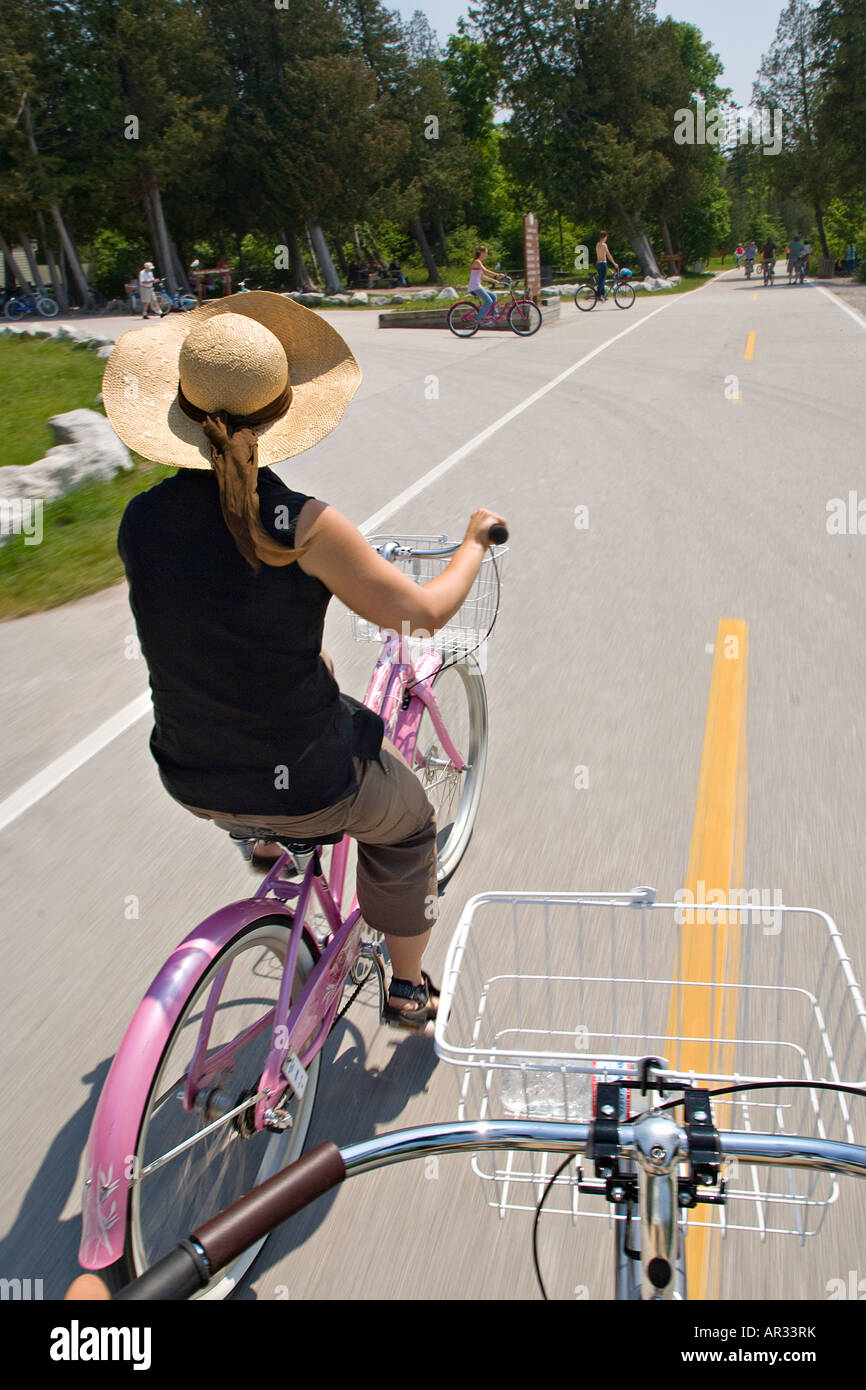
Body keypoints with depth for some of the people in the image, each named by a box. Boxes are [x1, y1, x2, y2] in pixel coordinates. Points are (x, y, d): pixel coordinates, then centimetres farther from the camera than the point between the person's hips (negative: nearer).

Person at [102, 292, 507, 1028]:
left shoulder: (141, 519, -9)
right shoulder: (302, 526, -23)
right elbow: (426, 612, -14)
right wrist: (475, 543, 6)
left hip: (189, 776, 5)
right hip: (307, 785, -4)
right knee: (405, 821, 27)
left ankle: (261, 833, 45)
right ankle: (408, 985, 40)